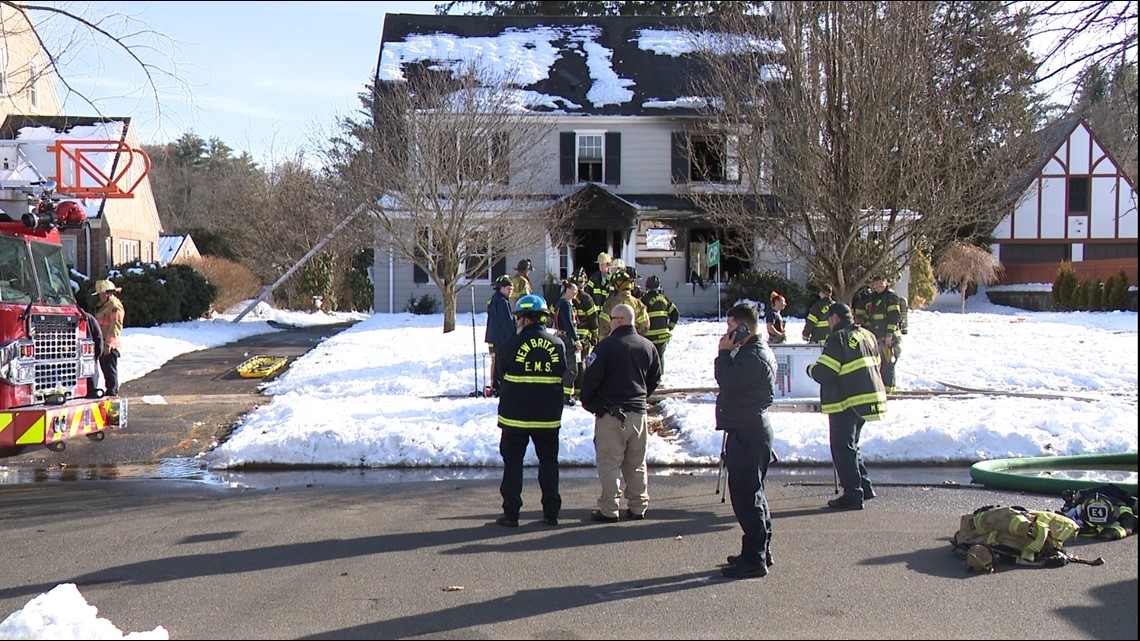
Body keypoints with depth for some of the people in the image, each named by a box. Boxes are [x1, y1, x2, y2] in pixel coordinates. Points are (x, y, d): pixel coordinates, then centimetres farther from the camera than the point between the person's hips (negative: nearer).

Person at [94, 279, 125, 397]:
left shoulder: (115, 306, -13)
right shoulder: (104, 306, 21)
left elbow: (115, 327, -20)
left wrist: (108, 343, -23)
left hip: (109, 346, -10)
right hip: (102, 344, 10)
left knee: (110, 370, -8)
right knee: (105, 369, 14)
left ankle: (112, 393, -5)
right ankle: (108, 391, 21)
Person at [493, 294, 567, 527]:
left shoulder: (512, 345, -13)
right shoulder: (558, 344, -3)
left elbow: (499, 373, 2)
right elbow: (566, 376, 7)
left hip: (515, 416, -3)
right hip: (549, 417, 3)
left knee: (513, 463, 7)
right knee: (549, 463, 14)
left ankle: (511, 513, 7)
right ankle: (551, 512, 16)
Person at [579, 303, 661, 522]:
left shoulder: (607, 345, -12)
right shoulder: (648, 346, 7)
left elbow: (591, 377, -13)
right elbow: (655, 379, 16)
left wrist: (587, 402, 2)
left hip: (610, 413, -5)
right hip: (638, 412, 6)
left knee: (609, 463, 0)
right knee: (636, 463, 13)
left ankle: (609, 509, 0)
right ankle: (638, 507, 18)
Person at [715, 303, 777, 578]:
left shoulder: (755, 356, -18)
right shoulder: (753, 351, 16)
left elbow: (728, 381, -23)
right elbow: (732, 381, 17)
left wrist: (724, 352, -15)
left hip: (747, 433, -12)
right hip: (751, 429, 12)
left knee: (746, 496, -7)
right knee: (752, 494, 18)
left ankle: (754, 558, -2)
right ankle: (761, 552, 27)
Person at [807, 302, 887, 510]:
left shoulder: (838, 339, -14)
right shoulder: (868, 336, 12)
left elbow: (824, 374, -18)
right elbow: (875, 365, 18)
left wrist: (811, 368, 3)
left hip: (846, 403, -9)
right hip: (868, 397, 9)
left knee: (843, 448, -3)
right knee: (850, 445, 20)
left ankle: (852, 495, -4)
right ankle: (864, 487, 22)